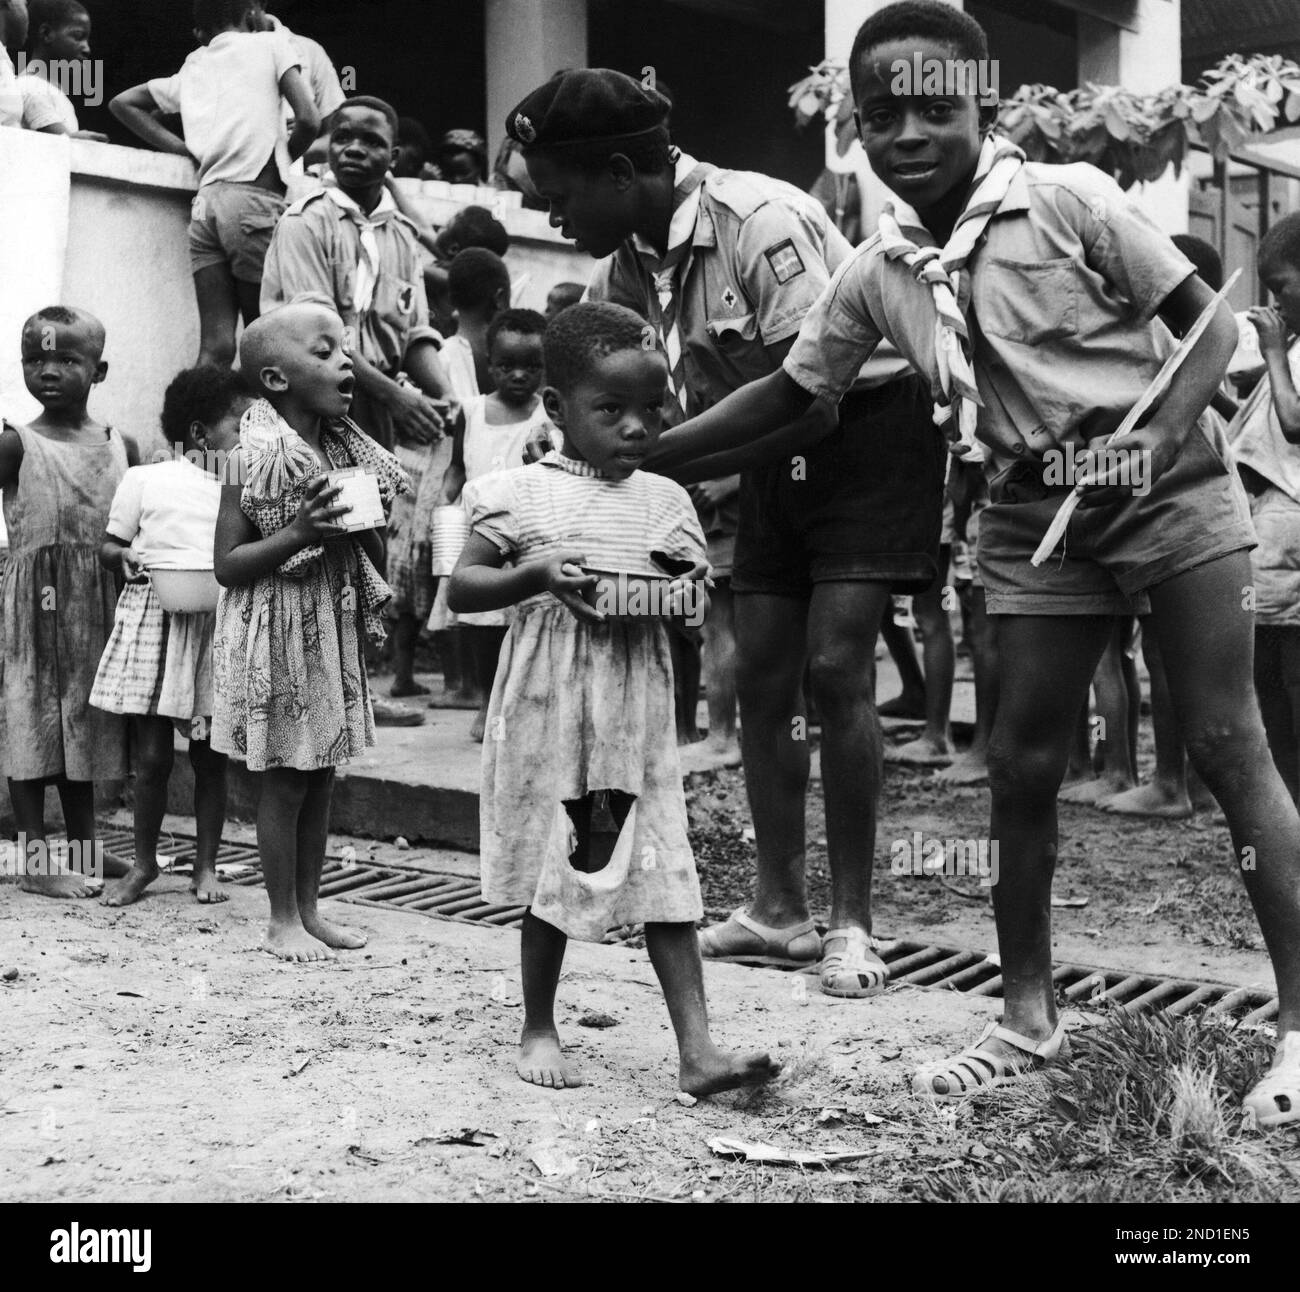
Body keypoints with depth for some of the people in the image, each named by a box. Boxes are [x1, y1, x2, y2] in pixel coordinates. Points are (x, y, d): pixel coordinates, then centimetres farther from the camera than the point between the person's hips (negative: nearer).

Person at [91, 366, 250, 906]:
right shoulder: (144, 479, 4)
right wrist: (133, 561, -12)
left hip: (219, 624, 2)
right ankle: (143, 862, 20)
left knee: (210, 754, 5)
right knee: (152, 754, 2)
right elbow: (108, 548, 9)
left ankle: (205, 866, 18)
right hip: (155, 621, -2)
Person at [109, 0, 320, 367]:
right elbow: (309, 120, -4)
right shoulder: (269, 44, 7)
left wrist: (185, 149, 20)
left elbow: (122, 103, 28)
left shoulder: (190, 69, 22)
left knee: (215, 347, -1)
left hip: (205, 201, 5)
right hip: (256, 197, -5)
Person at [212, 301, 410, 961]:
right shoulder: (255, 458, -13)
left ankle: (309, 910, 23)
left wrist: (365, 528, -7)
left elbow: (375, 566, 15)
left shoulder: (348, 452, 7)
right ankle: (283, 920, 13)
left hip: (334, 631, 7)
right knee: (284, 780, 1)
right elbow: (227, 564, -13)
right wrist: (299, 532, -24)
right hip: (278, 634, -7)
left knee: (321, 779, 12)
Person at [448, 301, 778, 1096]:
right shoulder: (522, 495, -4)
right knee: (552, 872, 9)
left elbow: (693, 589, 14)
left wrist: (682, 598, -10)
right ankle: (539, 1030, 26)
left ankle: (698, 1048, 1)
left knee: (663, 871, 0)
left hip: (638, 718, 3)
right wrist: (533, 576, -23)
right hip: (549, 711, -3)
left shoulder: (664, 500, 7)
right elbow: (462, 588, -6)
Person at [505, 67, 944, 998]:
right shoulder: (631, 257, -5)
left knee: (834, 667, -15)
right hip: (776, 446, 8)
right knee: (762, 675, 4)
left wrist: (656, 462, -29)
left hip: (865, 424, -7)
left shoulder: (758, 223, -28)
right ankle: (780, 910, 13)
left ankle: (853, 923, -5)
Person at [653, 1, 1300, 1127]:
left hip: (1168, 486, -4)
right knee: (1021, 766, 4)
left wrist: (1153, 443, -25)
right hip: (1034, 517, 5)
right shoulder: (877, 276, 0)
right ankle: (1032, 1020, 19)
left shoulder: (1067, 200, -13)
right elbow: (787, 393, 11)